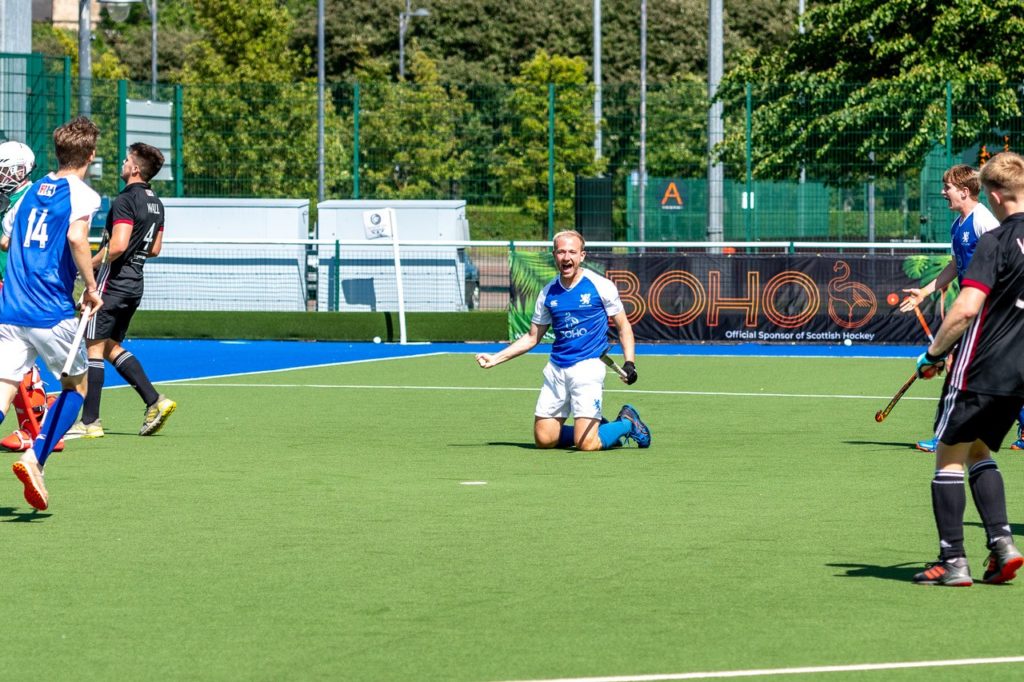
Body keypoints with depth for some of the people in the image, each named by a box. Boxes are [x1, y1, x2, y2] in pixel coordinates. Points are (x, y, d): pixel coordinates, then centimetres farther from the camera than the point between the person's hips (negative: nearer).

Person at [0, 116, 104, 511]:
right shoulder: (81, 194, -5)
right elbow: (76, 237, -23)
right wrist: (91, 288, -14)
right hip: (51, 312, -5)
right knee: (76, 385, 14)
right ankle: (34, 459, -4)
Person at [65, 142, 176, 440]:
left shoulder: (126, 200, -15)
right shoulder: (156, 203, 12)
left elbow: (118, 245, -25)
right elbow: (154, 249, 19)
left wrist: (89, 265, -14)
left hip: (113, 282, -9)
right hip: (135, 285, 9)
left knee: (94, 348, -3)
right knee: (111, 347, 18)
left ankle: (90, 422, -3)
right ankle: (154, 400, 8)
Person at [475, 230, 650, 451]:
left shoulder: (601, 286, -4)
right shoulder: (548, 293, 9)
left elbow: (623, 326, 3)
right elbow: (532, 338, 18)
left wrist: (629, 362, -11)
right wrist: (495, 358, 11)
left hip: (588, 366, -5)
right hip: (556, 369, 5)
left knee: (586, 444, -15)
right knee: (544, 439, 2)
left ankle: (627, 423, 14)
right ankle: (597, 428, 24)